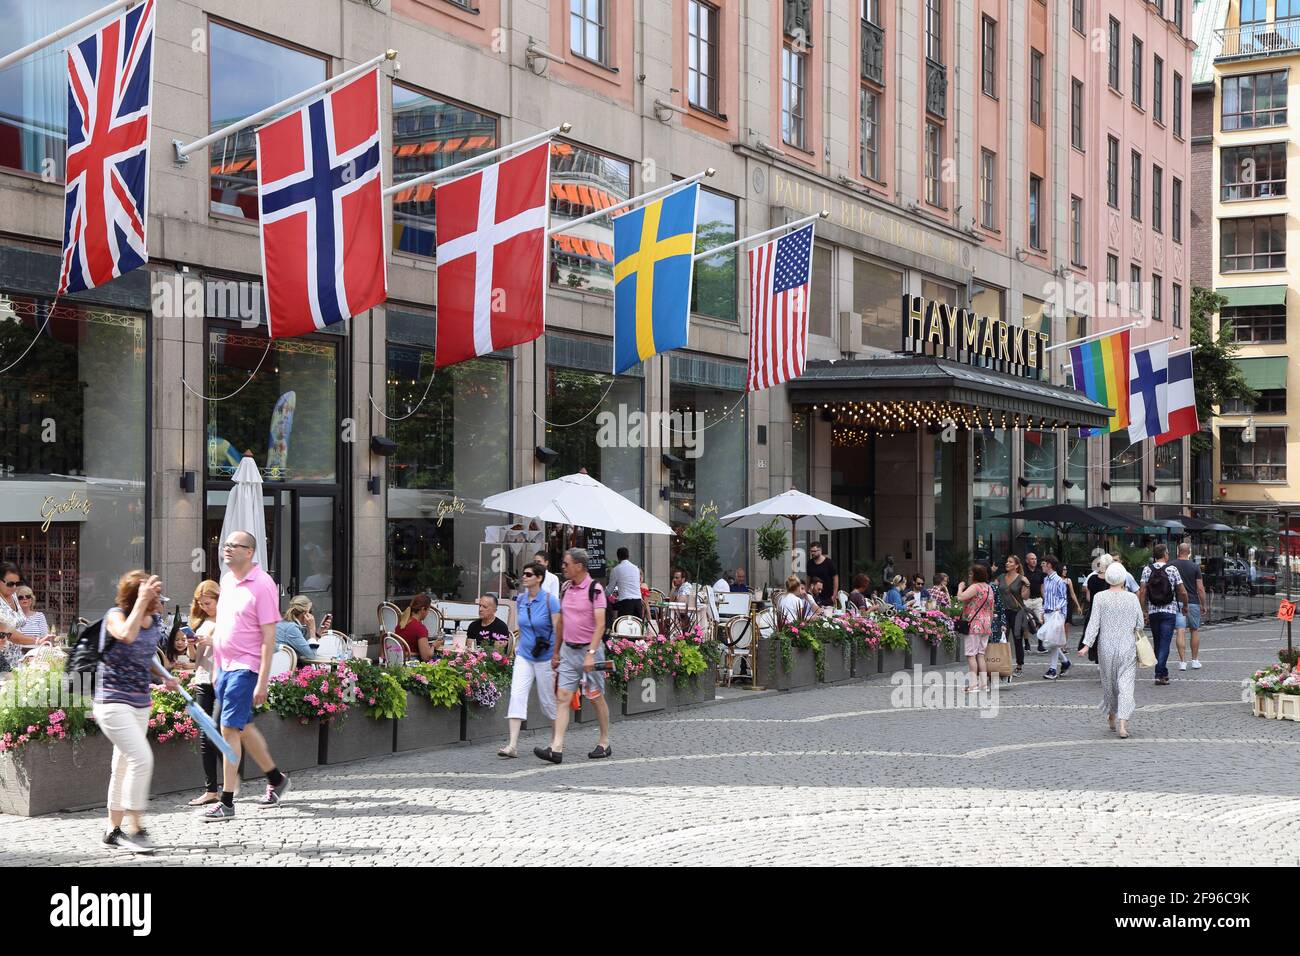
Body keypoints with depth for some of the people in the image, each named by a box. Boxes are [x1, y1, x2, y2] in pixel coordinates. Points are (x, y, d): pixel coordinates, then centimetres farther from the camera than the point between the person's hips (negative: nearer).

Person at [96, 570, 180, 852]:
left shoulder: (155, 621, 5)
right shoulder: (116, 615, -13)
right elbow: (127, 636, -37)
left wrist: (164, 676, 5)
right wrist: (141, 601, -32)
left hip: (141, 704, 7)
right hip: (113, 701, -7)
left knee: (124, 766, 14)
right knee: (141, 758, -18)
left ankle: (113, 830, 25)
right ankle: (134, 828, -10)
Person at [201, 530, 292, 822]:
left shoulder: (262, 585, -13)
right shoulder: (227, 580, 11)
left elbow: (269, 637, -15)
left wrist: (262, 682, -19)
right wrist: (216, 667, 19)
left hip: (245, 667, -9)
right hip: (224, 666, 9)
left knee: (230, 729, -11)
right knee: (243, 727, 17)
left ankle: (227, 802, -6)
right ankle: (276, 779, 34)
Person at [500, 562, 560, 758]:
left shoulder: (550, 601, -11)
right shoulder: (521, 599, 5)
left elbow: (559, 630, -11)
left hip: (544, 658, -4)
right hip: (524, 656, 4)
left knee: (548, 700, 7)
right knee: (517, 696, -10)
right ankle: (513, 745, -15)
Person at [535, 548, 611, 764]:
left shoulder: (594, 589, -11)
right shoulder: (566, 588, 10)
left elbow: (600, 625, -16)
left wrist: (591, 654, -23)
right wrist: (555, 652, 17)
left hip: (589, 649, -6)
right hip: (568, 650, 6)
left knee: (596, 698, 6)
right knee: (562, 697, -4)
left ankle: (604, 744, 20)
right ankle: (556, 748, -10)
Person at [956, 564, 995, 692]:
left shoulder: (975, 587, -12)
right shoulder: (989, 588, 14)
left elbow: (960, 597, -24)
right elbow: (991, 609, 18)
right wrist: (989, 625, 25)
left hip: (974, 624, -8)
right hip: (986, 625, 8)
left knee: (971, 654, -6)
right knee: (981, 654, 12)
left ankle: (973, 685, -10)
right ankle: (984, 684, 9)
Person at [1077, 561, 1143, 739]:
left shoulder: (1099, 597, -7)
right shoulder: (1132, 598, -5)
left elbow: (1094, 623, -9)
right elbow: (1139, 624, 2)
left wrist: (1087, 645, -8)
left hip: (1106, 646, 1)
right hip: (1127, 646, -1)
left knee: (1108, 682, 17)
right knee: (1126, 684, -3)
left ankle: (1111, 717, 34)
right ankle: (1123, 723, -15)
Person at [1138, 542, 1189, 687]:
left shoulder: (1147, 570, 1)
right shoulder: (1172, 569, -5)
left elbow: (1142, 591, -4)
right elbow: (1182, 592, -3)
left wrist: (1143, 610, 2)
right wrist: (1185, 606, 13)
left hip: (1153, 612, 3)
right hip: (1169, 611, -3)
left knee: (1157, 643, 14)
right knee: (1165, 643, -4)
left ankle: (1163, 672, 23)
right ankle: (1159, 674, -14)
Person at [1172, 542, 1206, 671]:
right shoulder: (1195, 567, -3)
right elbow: (1200, 589, -4)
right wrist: (1203, 604, 7)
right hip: (1193, 602, 0)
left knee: (1180, 631, -3)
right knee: (1195, 631, 14)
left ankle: (1182, 661, -9)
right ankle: (1195, 660, 19)